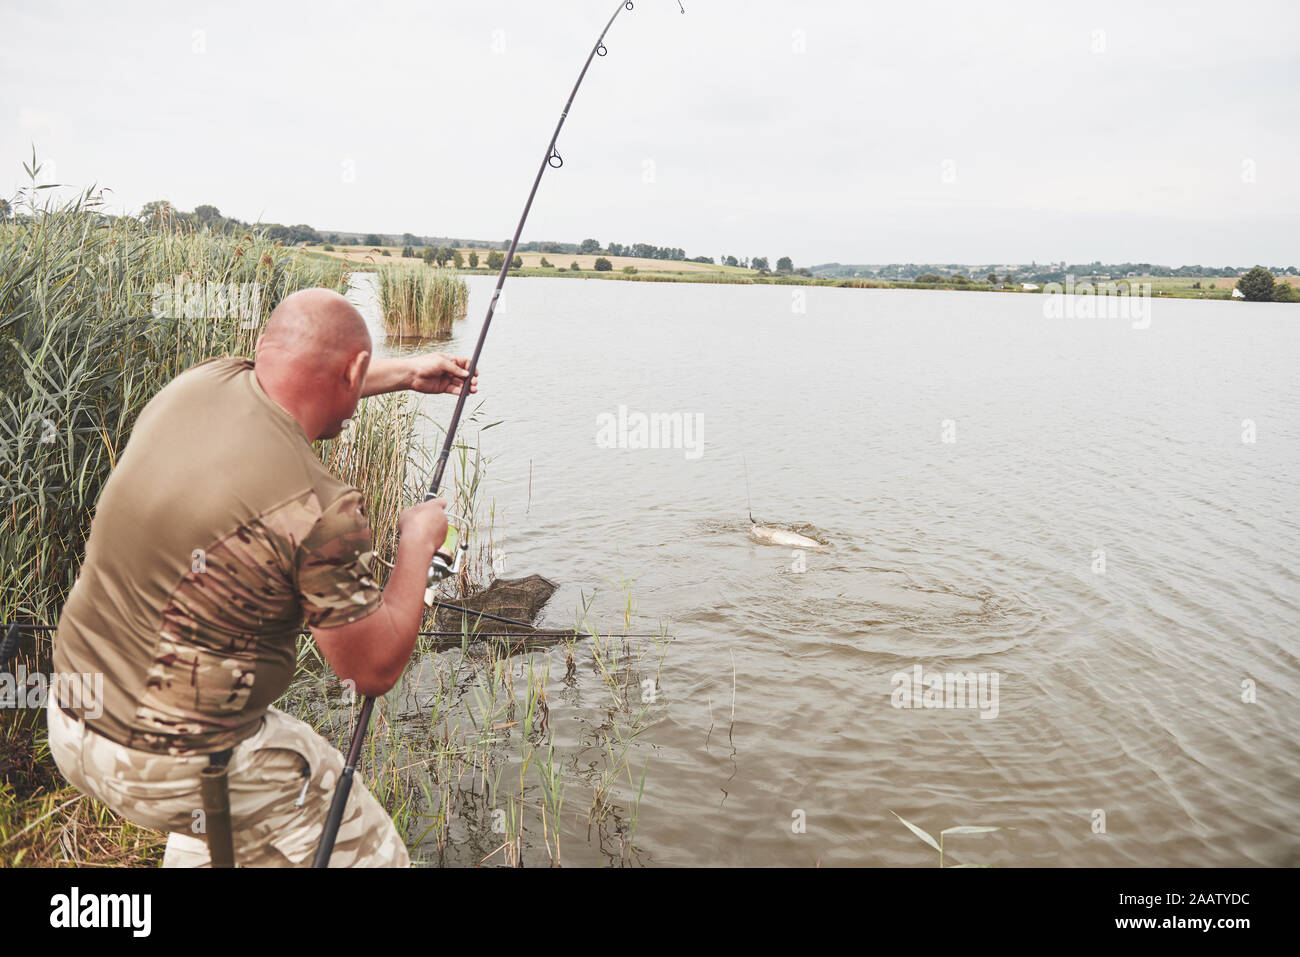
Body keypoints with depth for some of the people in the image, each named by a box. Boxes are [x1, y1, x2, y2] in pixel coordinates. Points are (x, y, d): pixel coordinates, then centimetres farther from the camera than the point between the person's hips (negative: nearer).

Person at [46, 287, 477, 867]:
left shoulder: (196, 383, -5)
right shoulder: (319, 513, -26)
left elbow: (289, 385, 20)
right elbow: (374, 672, -13)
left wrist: (404, 373, 31)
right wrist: (418, 542, -1)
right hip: (173, 768, -8)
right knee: (368, 853, 9)